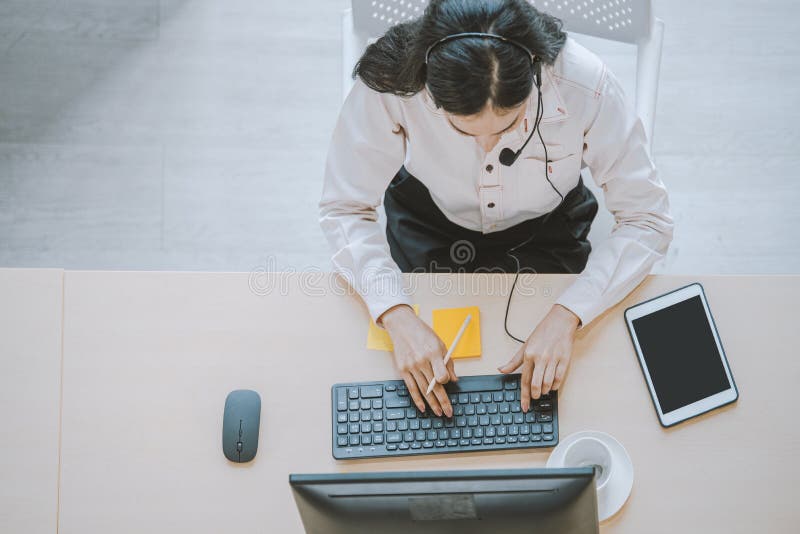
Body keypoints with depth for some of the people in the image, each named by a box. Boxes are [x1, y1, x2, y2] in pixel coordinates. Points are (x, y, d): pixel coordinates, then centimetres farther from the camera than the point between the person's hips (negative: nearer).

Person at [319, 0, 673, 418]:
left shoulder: (585, 84, -35)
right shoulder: (390, 83, -35)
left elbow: (647, 220, -24)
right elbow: (343, 209, -23)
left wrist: (565, 316, -38)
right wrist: (398, 317, -38)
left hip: (542, 225, 0)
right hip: (429, 217, 0)